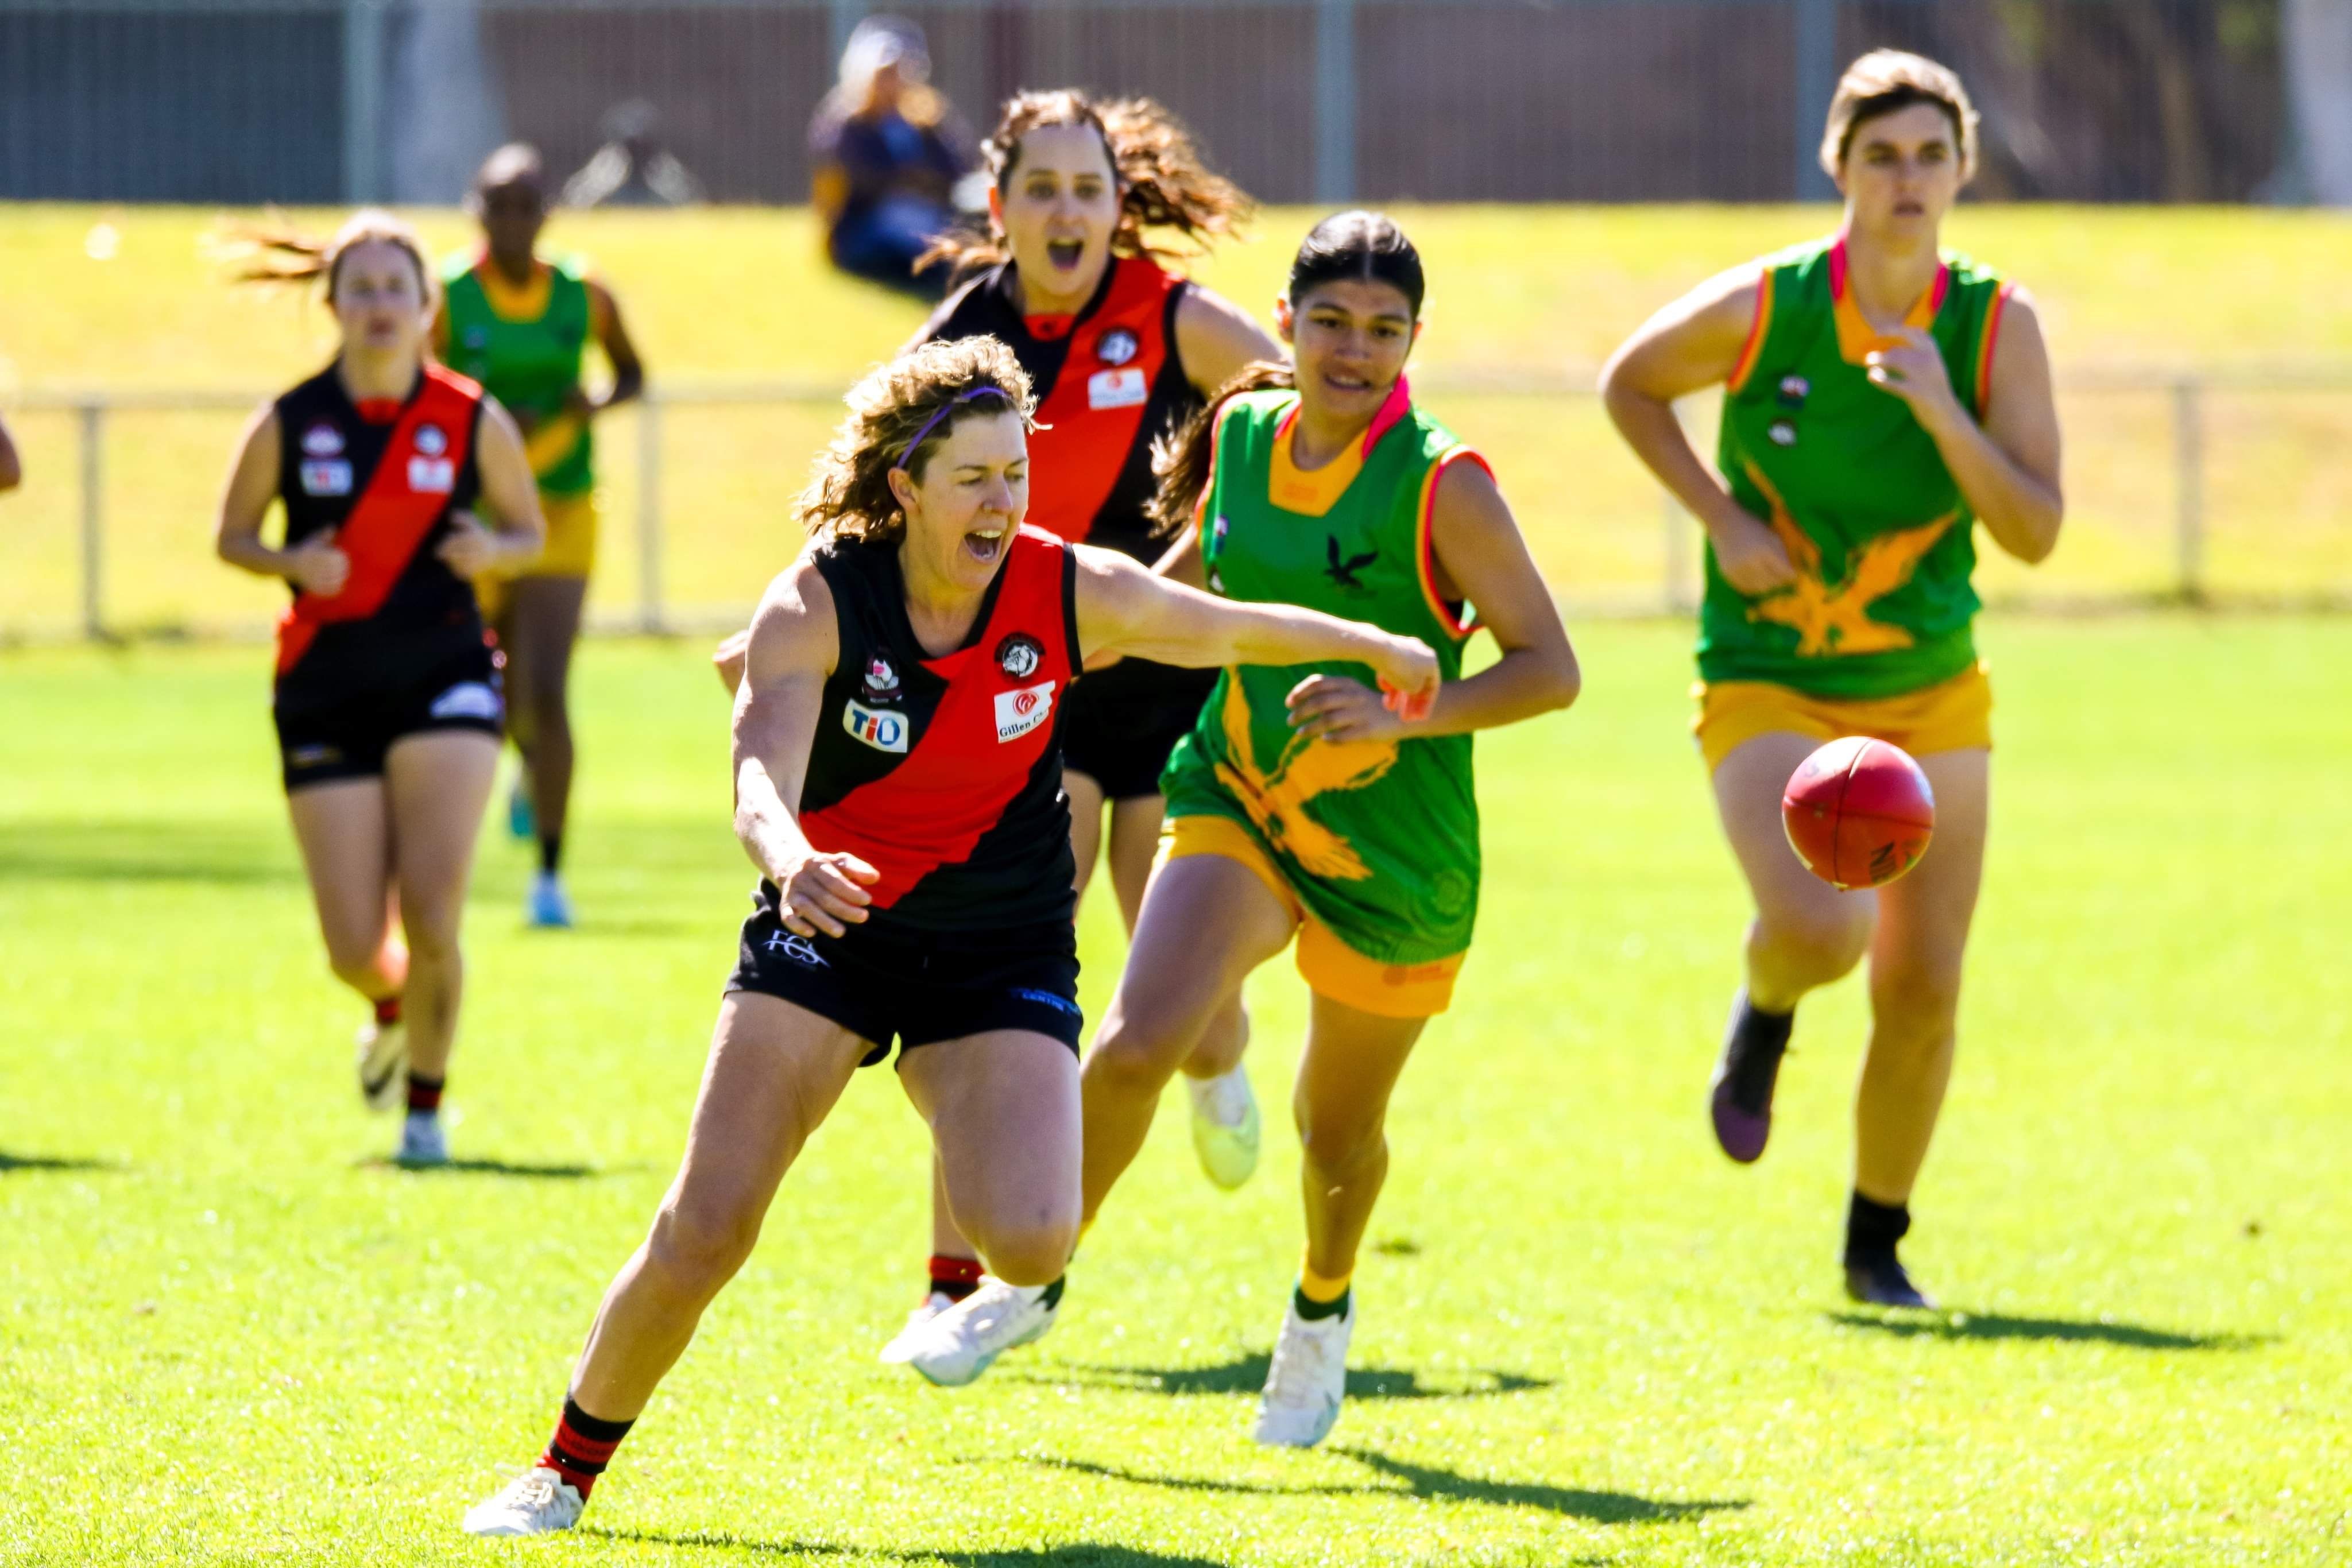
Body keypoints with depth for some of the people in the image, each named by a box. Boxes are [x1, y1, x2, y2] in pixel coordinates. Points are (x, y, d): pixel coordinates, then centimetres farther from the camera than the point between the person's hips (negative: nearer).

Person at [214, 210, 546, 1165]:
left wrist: (493, 550, -12)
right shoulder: (288, 425, -3)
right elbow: (232, 537, 8)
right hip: (326, 689, 1)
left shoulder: (475, 423, -2)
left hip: (444, 680, -1)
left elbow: (529, 531, 11)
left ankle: (426, 1104, 7)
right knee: (355, 950, -2)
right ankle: (392, 1010, 38)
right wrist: (292, 563, -13)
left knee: (430, 915, -16)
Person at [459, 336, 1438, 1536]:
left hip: (1001, 961, 1)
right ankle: (567, 1471, 9)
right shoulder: (817, 605, -19)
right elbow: (761, 781, -33)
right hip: (829, 932, -1)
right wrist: (791, 865, -56)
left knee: (1032, 1244, -22)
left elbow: (1236, 631, 7)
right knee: (703, 1230, -12)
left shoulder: (1072, 593, -12)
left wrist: (1380, 649, 21)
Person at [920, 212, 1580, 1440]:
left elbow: (1549, 668, -16)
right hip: (1235, 798, 3)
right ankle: (1035, 1274, -1)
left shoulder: (1442, 485, -17)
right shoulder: (1243, 431, -1)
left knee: (1337, 1130, 14)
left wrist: (1403, 714, -30)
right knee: (1136, 1045, -21)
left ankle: (1322, 1308, 46)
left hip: (1394, 852, -3)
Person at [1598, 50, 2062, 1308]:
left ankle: (1876, 1246, 25)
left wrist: (1942, 413, -26)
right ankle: (1764, 1013, 12)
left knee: (1923, 992, 2)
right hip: (1767, 686, -3)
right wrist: (1722, 518, -6)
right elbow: (1629, 385, 7)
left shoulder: (1999, 327, -7)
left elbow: (2036, 531, -11)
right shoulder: (1761, 308, -12)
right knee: (1819, 928, -27)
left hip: (1932, 694, 3)